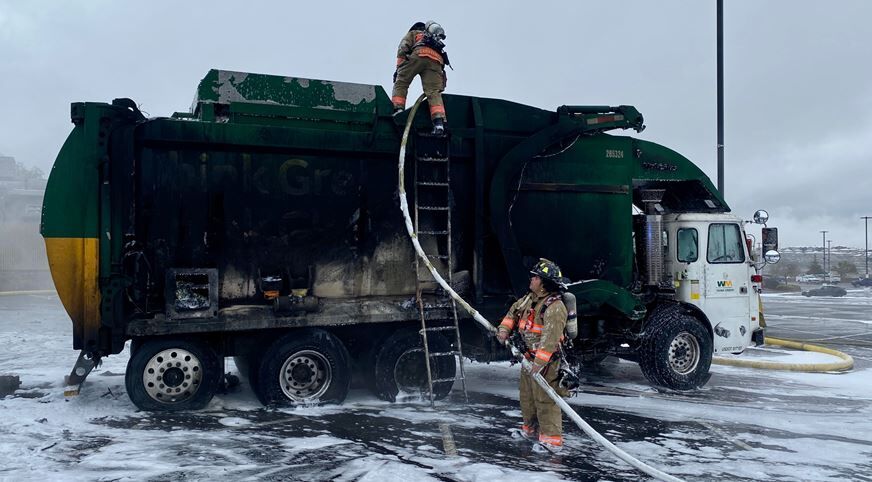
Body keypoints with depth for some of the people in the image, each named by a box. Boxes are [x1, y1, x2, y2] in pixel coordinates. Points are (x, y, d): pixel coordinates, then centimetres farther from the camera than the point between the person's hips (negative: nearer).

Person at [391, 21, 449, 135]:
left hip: (419, 54, -4)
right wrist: (442, 81, 25)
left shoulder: (413, 33, 32)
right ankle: (439, 122, -25)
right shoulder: (437, 41, 44)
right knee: (434, 92, -6)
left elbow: (403, 48, 12)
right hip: (437, 61, 4)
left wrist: (398, 68, 6)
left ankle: (398, 109, -12)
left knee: (401, 83, 6)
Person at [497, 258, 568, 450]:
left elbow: (550, 338, -30)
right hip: (528, 356, 9)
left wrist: (538, 363, -34)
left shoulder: (555, 307, -23)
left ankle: (552, 437, 4)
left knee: (544, 398, -6)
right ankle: (531, 429, 35)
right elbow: (514, 311, 23)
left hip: (546, 360, -9)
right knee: (527, 396, 20)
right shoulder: (530, 298, 6)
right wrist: (504, 328, 6)